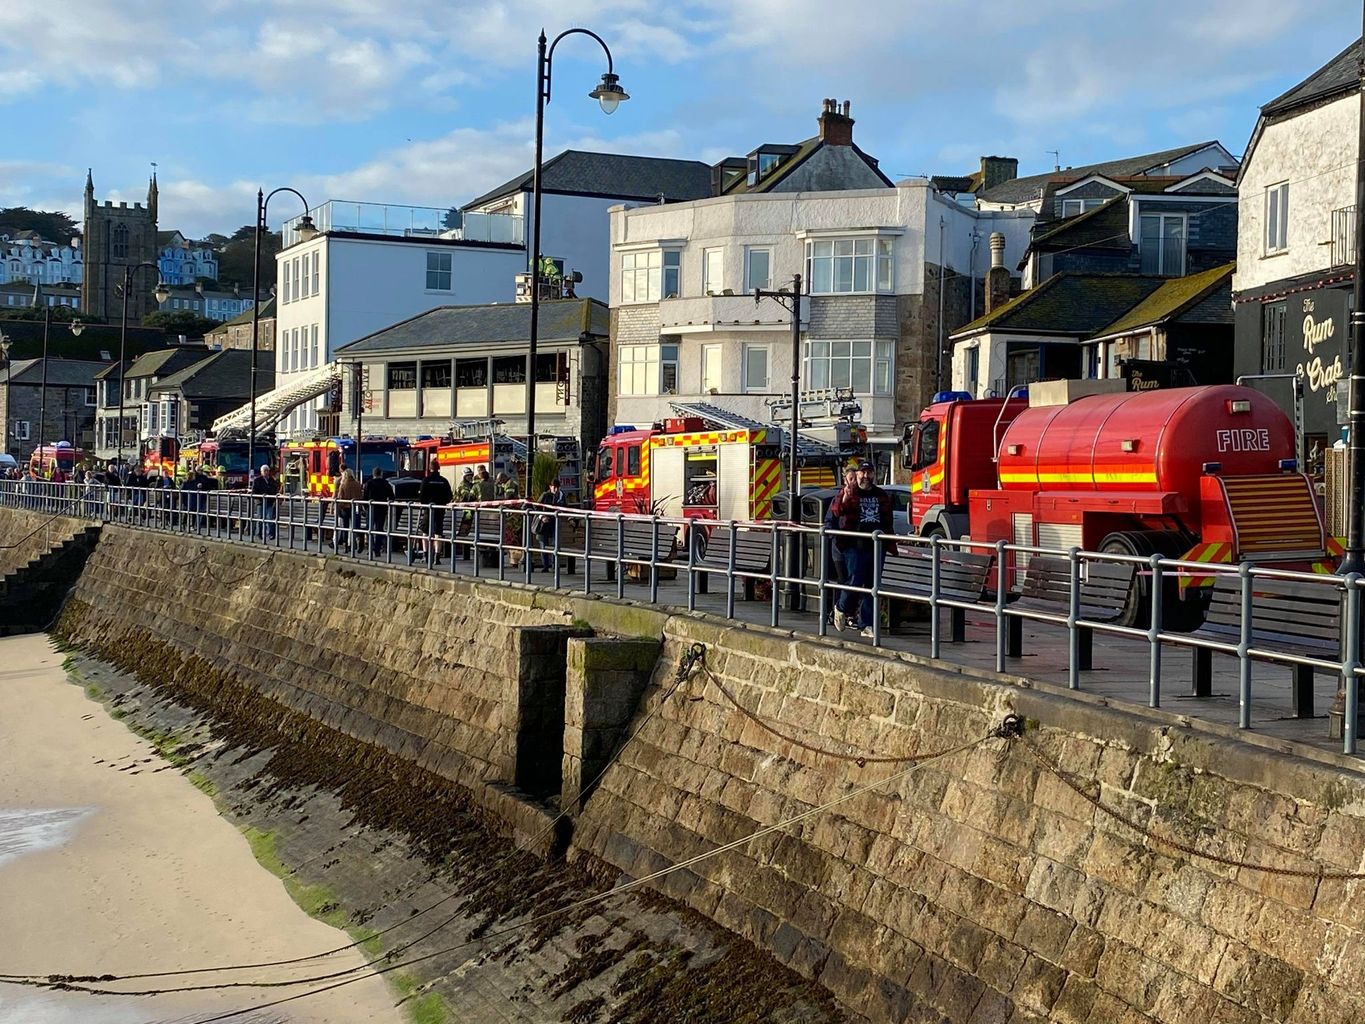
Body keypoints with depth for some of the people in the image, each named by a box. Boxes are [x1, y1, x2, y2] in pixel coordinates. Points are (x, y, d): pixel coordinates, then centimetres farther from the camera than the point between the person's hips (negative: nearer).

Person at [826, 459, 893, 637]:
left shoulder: (881, 496, 16)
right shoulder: (848, 493, 1)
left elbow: (887, 522, 22)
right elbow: (835, 512, -16)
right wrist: (844, 500, -35)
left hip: (875, 547, 5)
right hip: (854, 546, -5)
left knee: (872, 585, 4)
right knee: (856, 580, -13)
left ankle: (866, 625, 8)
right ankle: (841, 608, 16)